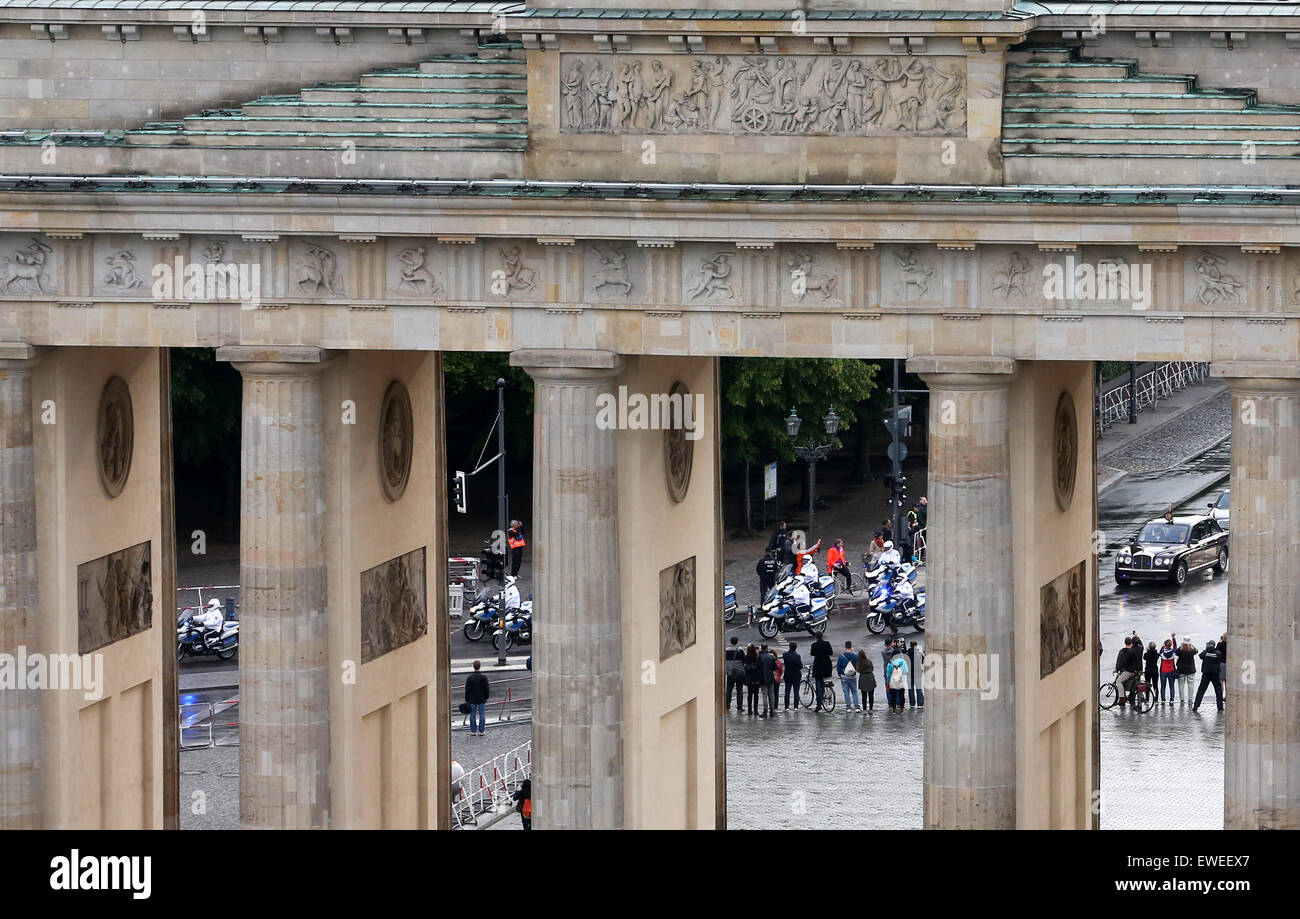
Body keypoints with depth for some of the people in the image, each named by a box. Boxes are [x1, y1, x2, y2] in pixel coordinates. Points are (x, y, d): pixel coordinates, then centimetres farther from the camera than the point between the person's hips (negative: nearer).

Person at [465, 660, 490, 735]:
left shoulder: (469, 677, -6)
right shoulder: (484, 677, -10)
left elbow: (467, 689, -1)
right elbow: (486, 689, -5)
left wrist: (467, 699, 6)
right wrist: (487, 697, 10)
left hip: (472, 700, 1)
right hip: (482, 699, -1)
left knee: (473, 715, 8)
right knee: (482, 714, 7)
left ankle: (473, 730, 9)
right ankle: (481, 730, 8)